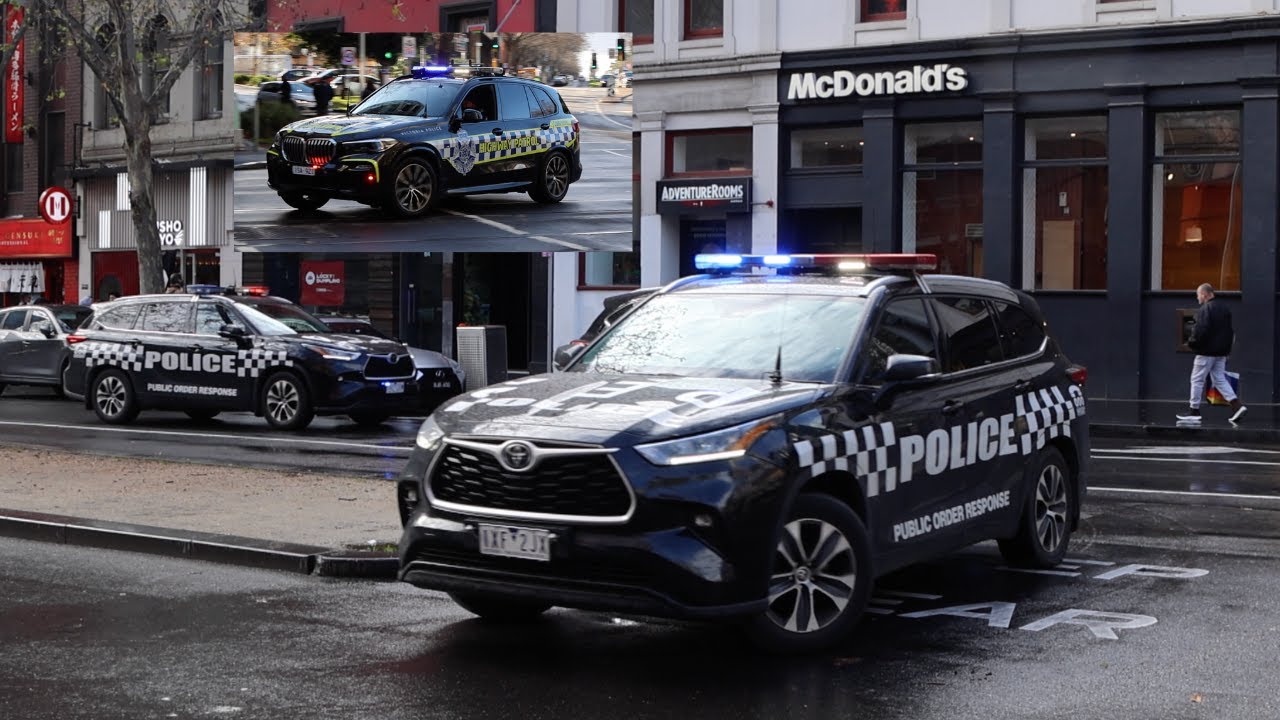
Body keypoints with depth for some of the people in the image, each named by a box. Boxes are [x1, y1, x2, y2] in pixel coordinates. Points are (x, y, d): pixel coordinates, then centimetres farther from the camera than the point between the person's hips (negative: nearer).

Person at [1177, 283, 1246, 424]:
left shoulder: (1204, 310, -15)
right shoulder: (1225, 309, 13)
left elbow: (1200, 331, -23)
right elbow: (1231, 331, 15)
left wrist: (1191, 343, -8)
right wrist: (1227, 346, 17)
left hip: (1206, 351, -8)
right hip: (1222, 351, 8)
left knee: (1197, 380, 2)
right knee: (1220, 379, 12)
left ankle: (1194, 411, 6)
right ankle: (1237, 406, -2)